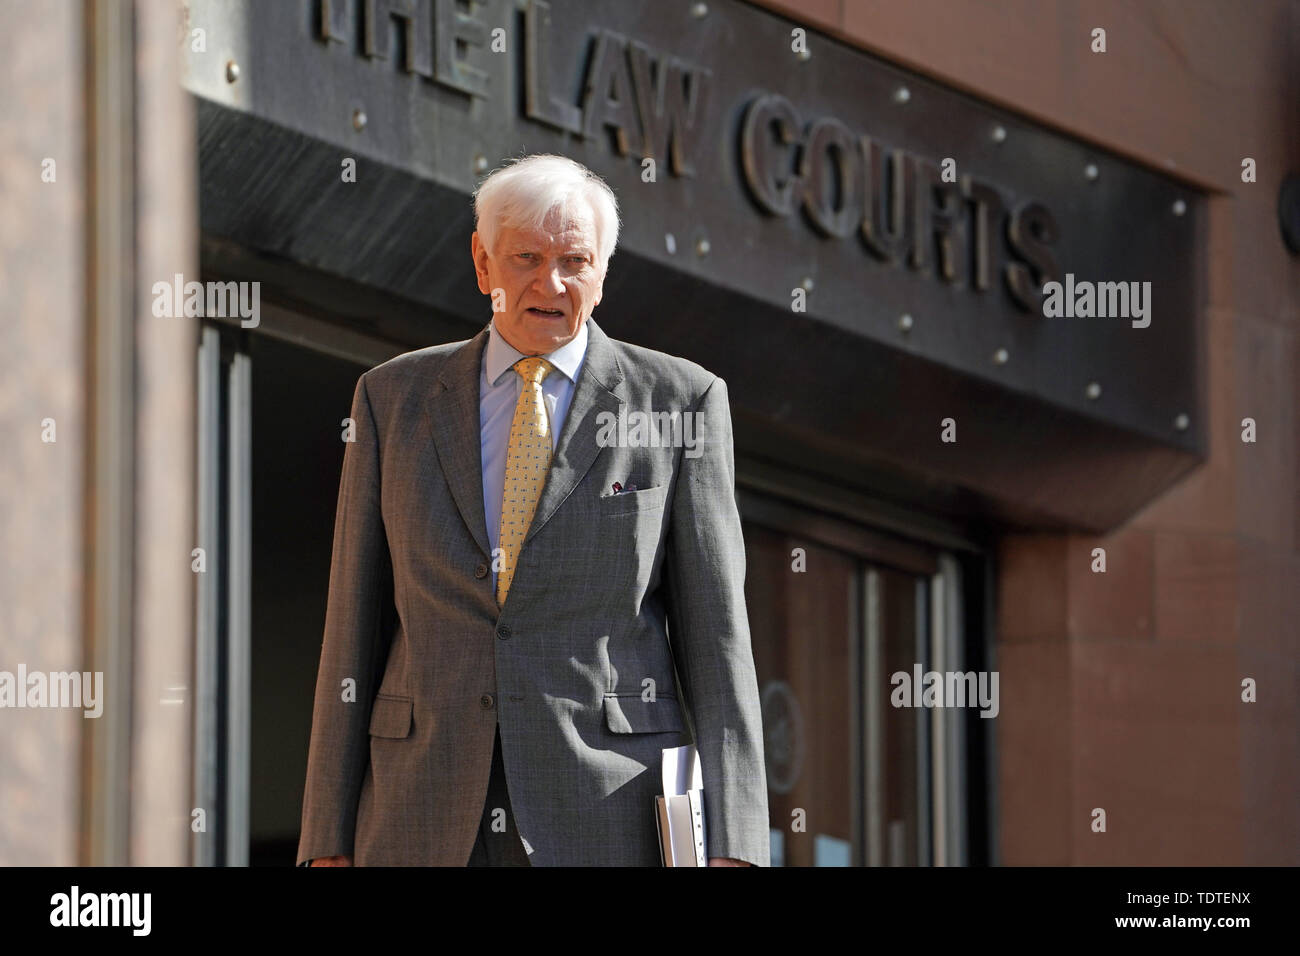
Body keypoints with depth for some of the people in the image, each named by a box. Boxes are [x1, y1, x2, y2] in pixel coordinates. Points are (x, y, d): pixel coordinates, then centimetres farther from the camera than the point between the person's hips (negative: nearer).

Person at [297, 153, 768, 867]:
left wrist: (731, 847, -7)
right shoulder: (395, 399, 10)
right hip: (430, 828, 2)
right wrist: (331, 841, 3)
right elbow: (357, 625, 10)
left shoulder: (679, 400, 5)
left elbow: (714, 630, 2)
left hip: (610, 825, -2)